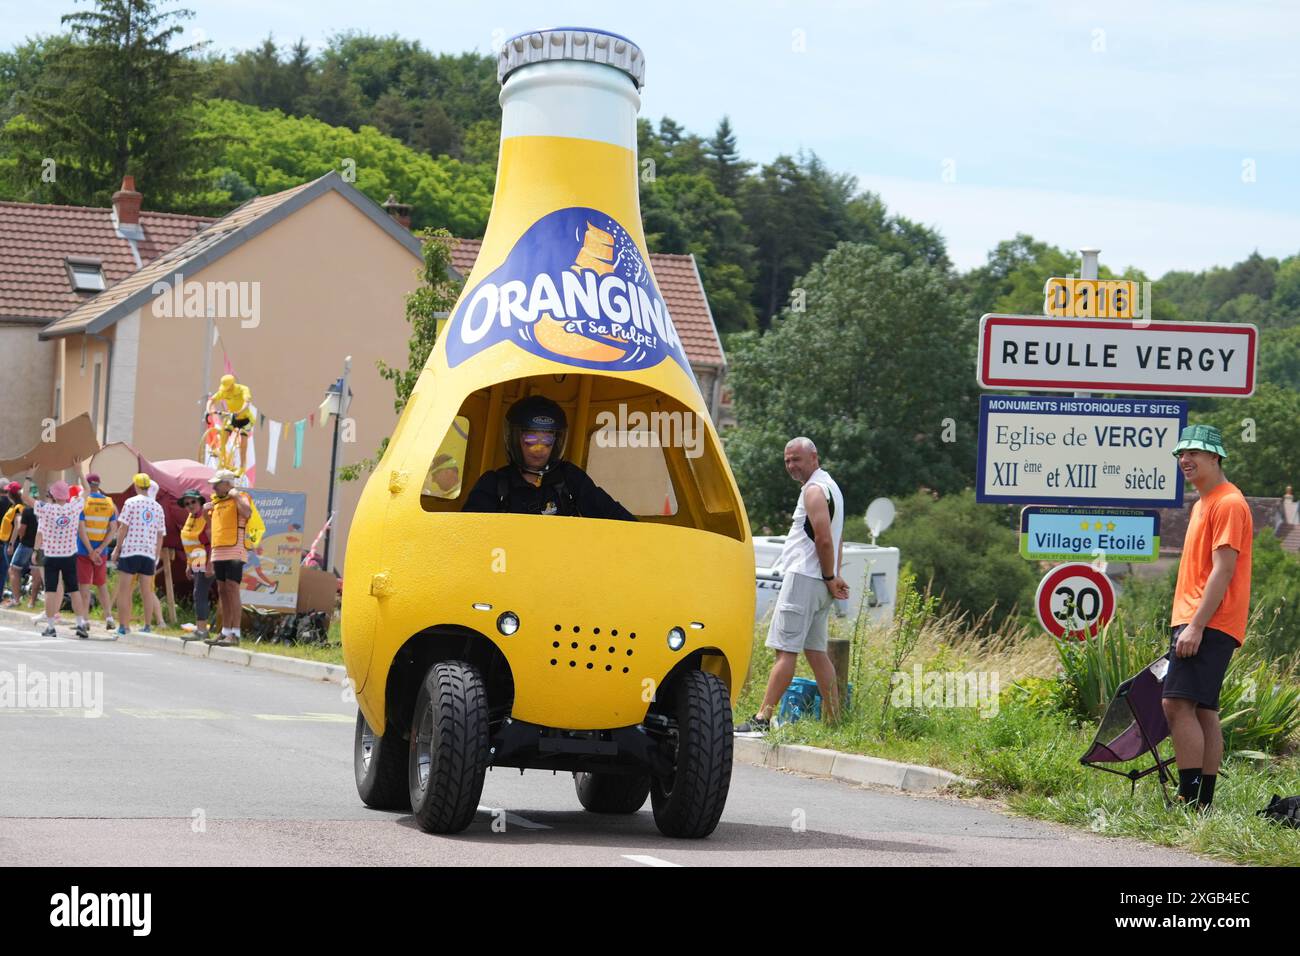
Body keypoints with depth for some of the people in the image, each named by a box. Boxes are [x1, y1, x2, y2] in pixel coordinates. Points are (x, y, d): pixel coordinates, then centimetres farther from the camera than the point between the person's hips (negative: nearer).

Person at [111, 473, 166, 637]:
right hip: (149, 554, 4)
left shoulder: (131, 502, -2)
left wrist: (117, 549, 2)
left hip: (130, 551, -4)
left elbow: (123, 527, -6)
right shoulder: (158, 507, 11)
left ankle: (122, 627, -5)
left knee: (124, 591, 0)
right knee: (146, 593, 8)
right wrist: (156, 558, 18)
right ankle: (147, 627, 8)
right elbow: (160, 536, 12)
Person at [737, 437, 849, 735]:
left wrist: (829, 578, -11)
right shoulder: (829, 486, 21)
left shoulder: (814, 490, -12)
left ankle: (763, 719, -16)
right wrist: (834, 576, 13)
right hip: (819, 581, 10)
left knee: (785, 649, -12)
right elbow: (836, 540, 22)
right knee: (816, 651, 10)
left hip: (803, 577, -10)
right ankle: (834, 719, 9)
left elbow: (824, 539, -20)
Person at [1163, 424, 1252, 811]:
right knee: (1203, 712, 9)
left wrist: (1196, 626, -22)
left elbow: (1223, 570, -18)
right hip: (1193, 623, 10)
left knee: (1177, 704, -17)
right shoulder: (1204, 503, 21)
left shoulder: (1228, 503, -11)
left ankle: (1191, 800, -19)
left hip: (1208, 624, -10)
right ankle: (1203, 802, 10)